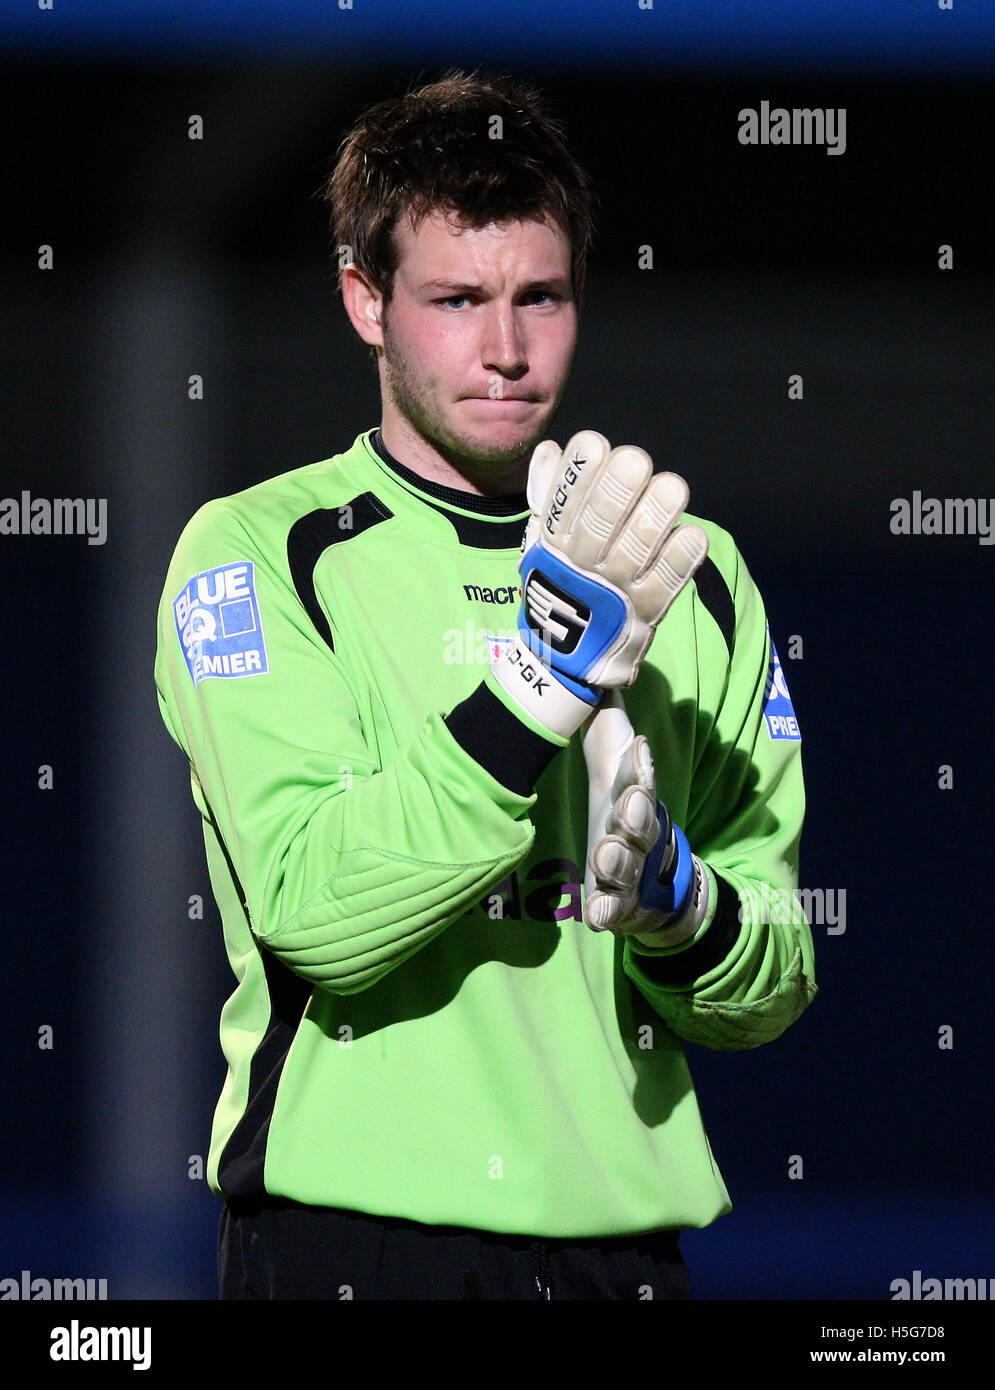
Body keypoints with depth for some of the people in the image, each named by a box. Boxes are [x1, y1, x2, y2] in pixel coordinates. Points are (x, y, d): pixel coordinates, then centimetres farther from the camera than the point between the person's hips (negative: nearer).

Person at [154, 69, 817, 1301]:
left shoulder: (692, 577, 11)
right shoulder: (253, 554, -2)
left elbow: (771, 991, 8)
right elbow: (311, 911, -17)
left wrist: (676, 905, -13)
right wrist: (541, 676, -24)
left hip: (623, 1235, 4)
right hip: (349, 1233, -4)